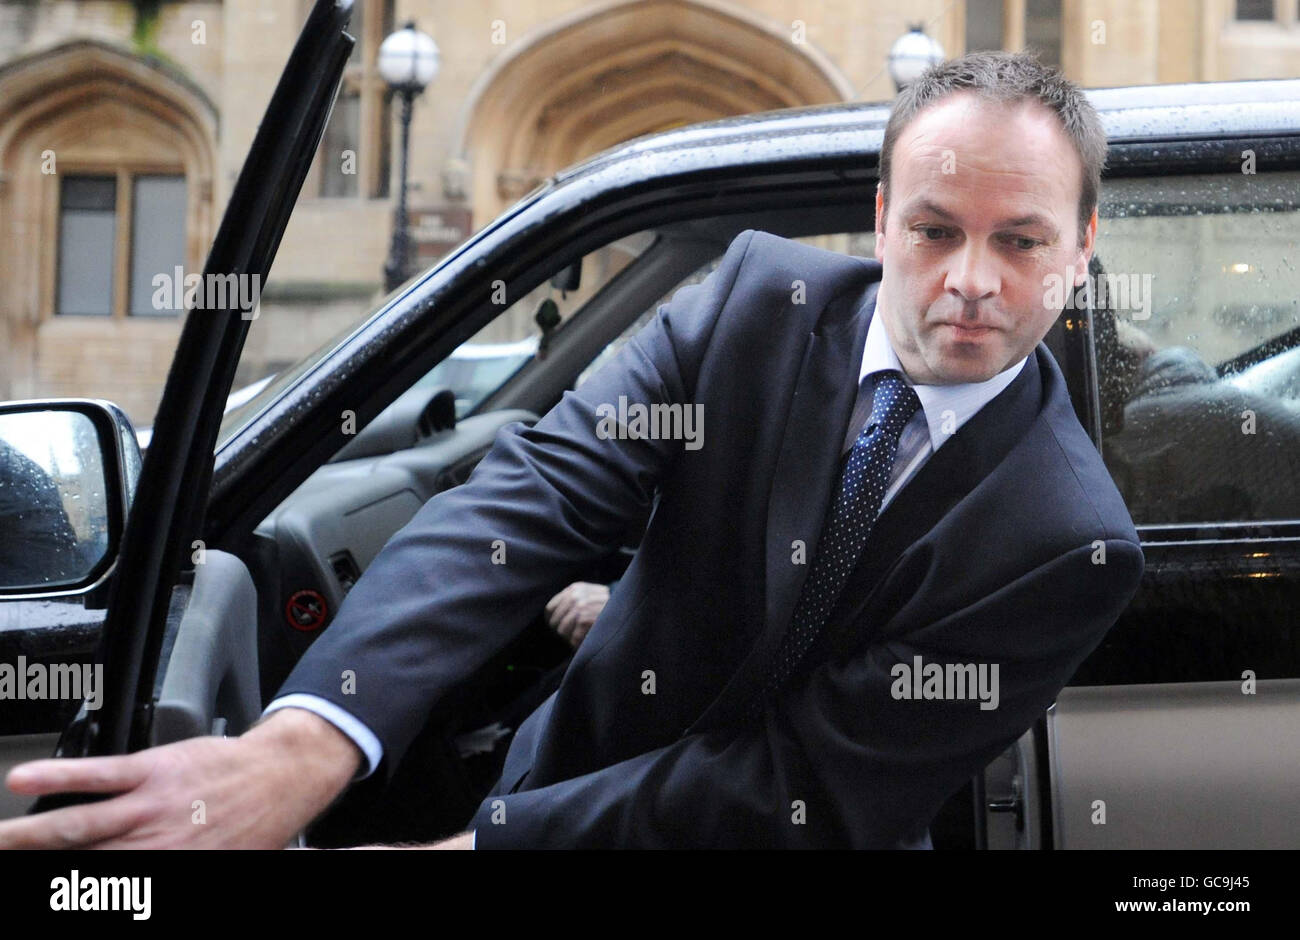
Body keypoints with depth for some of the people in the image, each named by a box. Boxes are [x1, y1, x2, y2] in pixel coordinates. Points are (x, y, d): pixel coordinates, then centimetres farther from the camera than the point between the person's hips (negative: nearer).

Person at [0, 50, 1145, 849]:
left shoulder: (1074, 543, -21)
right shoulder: (758, 299, -12)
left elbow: (806, 787, -22)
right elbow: (538, 492, -26)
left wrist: (479, 843, -29)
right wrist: (305, 744, -42)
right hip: (574, 767, 3)